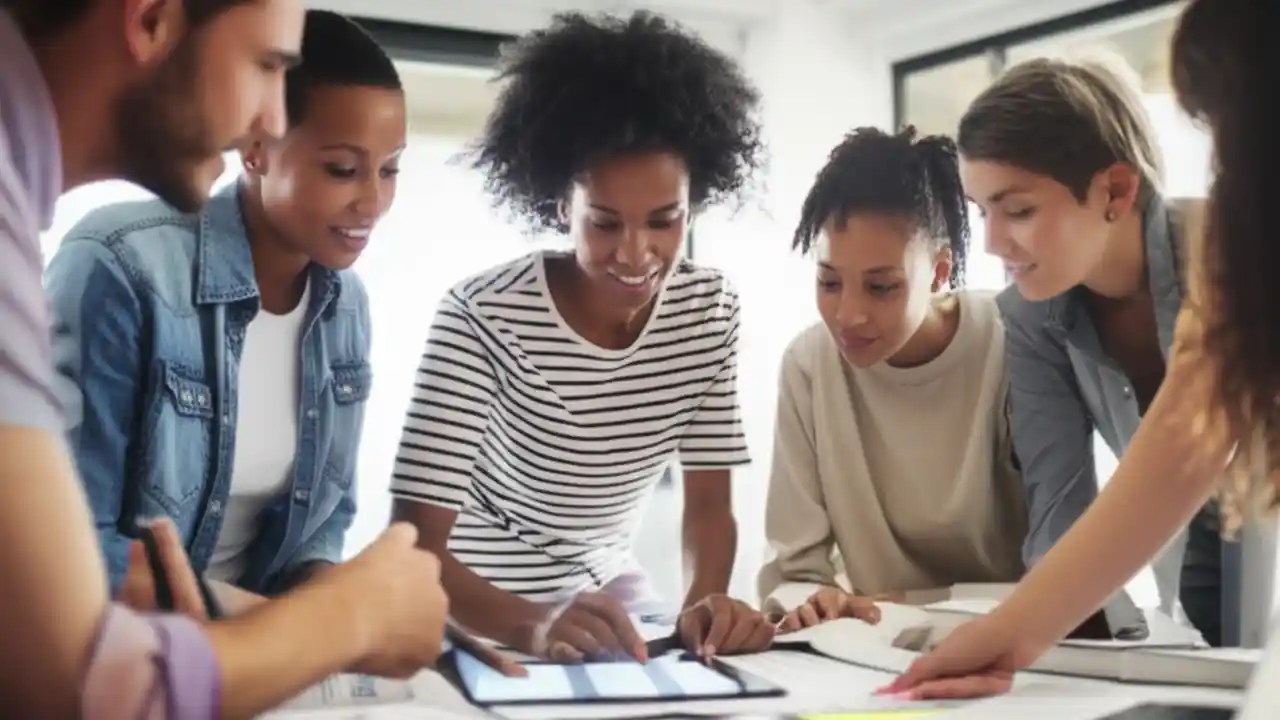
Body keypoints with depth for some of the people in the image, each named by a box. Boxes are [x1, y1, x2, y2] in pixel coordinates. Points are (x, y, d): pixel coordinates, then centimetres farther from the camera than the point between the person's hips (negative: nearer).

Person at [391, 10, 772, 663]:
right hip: (472, 602, -2)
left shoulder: (710, 310, -9)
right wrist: (536, 625, -43)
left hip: (607, 588, 3)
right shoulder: (483, 316, -24)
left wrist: (707, 601, -25)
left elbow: (710, 501, -6)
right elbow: (414, 544, -26)